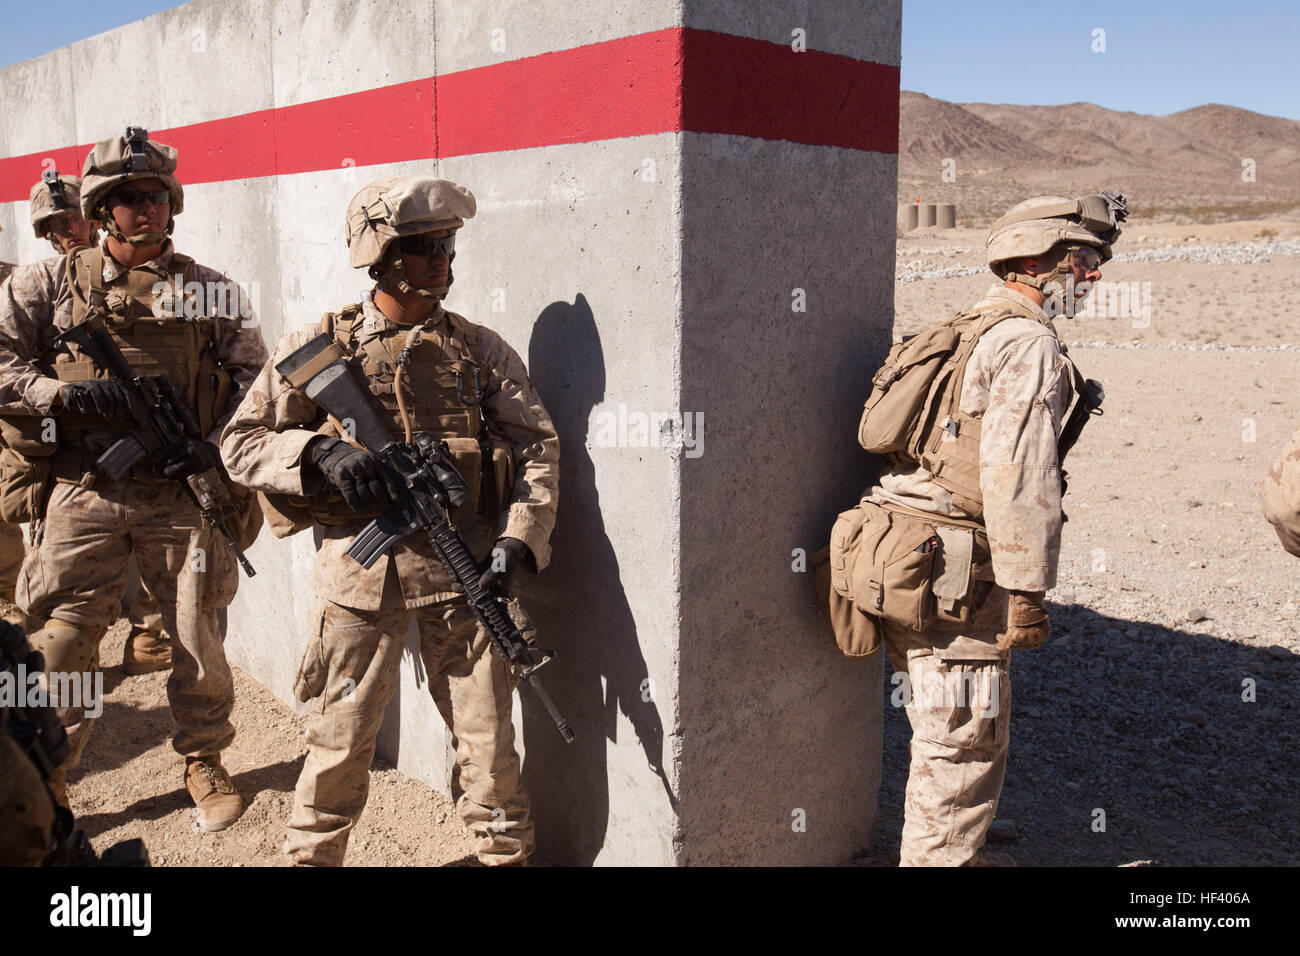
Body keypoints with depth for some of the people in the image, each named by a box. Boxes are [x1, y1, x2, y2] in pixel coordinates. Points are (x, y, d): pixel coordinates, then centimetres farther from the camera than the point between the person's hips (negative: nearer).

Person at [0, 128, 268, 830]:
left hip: (181, 490, 1)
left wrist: (217, 443, -6)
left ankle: (204, 761, 26)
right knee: (62, 641, 3)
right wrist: (60, 393, -13)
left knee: (197, 638, 6)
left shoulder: (209, 290, 8)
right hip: (83, 490, 0)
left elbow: (255, 378, 9)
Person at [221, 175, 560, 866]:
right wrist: (319, 452, -14)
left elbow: (538, 447, 4)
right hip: (360, 568, -1)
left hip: (463, 567, 1)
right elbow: (241, 443, 4)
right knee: (340, 741, 9)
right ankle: (311, 855, 31)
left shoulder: (480, 349, 7)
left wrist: (519, 536, -10)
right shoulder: (317, 349, 3)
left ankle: (507, 854, 27)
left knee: (487, 739, 8)